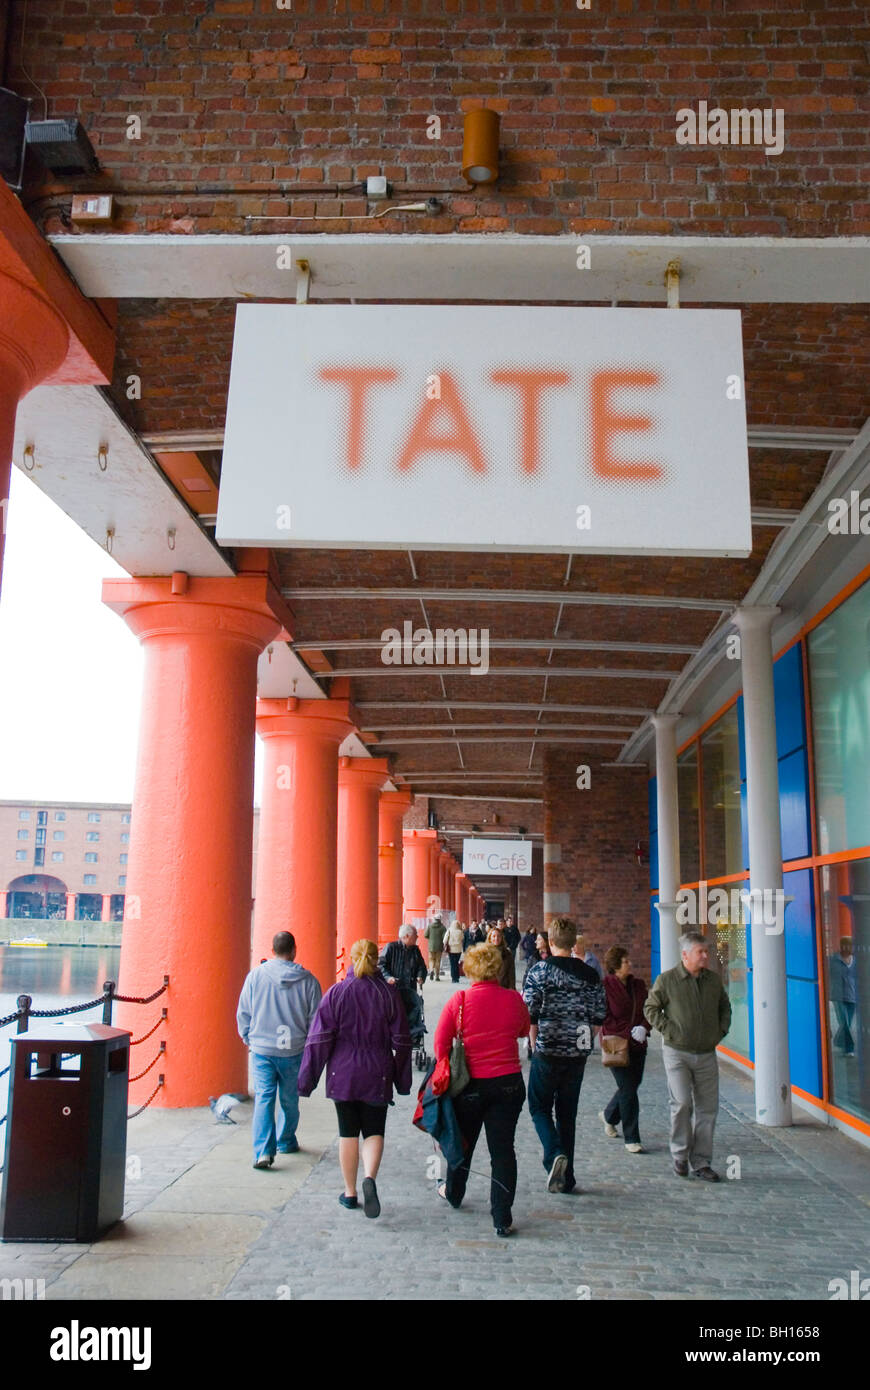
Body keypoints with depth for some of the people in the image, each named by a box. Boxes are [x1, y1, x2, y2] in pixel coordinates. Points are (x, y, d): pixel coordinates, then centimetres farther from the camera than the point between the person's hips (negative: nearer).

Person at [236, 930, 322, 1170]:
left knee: (263, 1098, 1)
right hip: (294, 1051, 0)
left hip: (261, 1049, 0)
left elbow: (243, 1013, 3)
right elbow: (315, 1019, 0)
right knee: (290, 1099, 16)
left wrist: (248, 1038, 17)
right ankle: (286, 1142, 31)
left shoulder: (256, 975, -4)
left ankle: (263, 1150, -11)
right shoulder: (307, 980, -6)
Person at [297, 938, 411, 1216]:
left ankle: (350, 1192, 18)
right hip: (377, 1076, 0)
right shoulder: (388, 994, -2)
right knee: (374, 1130, 7)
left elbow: (319, 1040, -6)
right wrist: (402, 1081, 11)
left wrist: (307, 1079, 0)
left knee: (348, 1132, 12)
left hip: (342, 1074, 0)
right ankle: (370, 1178, -18)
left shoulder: (335, 993, -5)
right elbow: (401, 1041, 1)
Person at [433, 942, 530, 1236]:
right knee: (502, 1148, 6)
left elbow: (440, 1042, -8)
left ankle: (453, 1193, 43)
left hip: (470, 1083, 0)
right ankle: (502, 1218, 5)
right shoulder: (514, 999, -7)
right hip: (508, 1084, 1)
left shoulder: (459, 1000, -13)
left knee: (463, 1142, 21)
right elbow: (523, 1031, 12)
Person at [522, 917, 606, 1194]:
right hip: (578, 1052, 4)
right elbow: (601, 1015, 2)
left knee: (539, 1107, 11)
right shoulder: (589, 974, 2)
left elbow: (529, 1013, -14)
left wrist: (535, 1043, 0)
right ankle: (566, 1177, 18)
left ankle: (554, 1154, -13)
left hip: (548, 1051, -4)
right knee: (567, 1112, 14)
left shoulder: (540, 970, -9)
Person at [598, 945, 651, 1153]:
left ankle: (609, 1115, 42)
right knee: (628, 1090, -5)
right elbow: (604, 1018, -12)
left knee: (633, 1083, 14)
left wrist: (643, 1028, -10)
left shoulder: (639, 985, 7)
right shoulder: (605, 986, -11)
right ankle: (631, 1139, 6)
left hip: (637, 1044, 6)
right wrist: (628, 1033, -18)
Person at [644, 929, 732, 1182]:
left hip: (707, 1054, 4)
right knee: (682, 1103, -13)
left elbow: (725, 1007, 22)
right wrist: (668, 1031, -8)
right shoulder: (667, 979, -6)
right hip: (677, 1053, -4)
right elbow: (650, 1008, 0)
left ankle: (701, 1163, 15)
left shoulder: (713, 979, 7)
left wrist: (721, 1031, 10)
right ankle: (680, 1154, 8)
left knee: (708, 1108, 5)